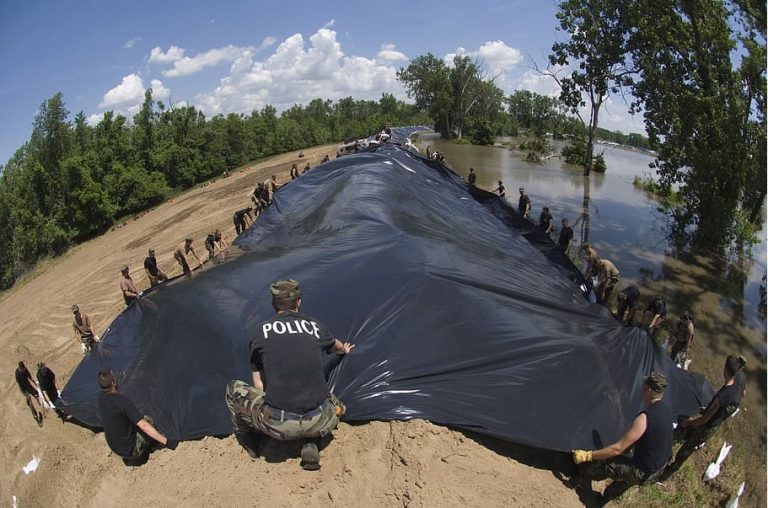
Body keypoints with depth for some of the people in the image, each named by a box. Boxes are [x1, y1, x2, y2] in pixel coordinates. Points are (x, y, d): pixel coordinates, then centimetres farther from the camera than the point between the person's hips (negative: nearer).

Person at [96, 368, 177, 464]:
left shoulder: (100, 398, -7)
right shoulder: (123, 402, -30)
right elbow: (143, 426, -32)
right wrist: (166, 442, -30)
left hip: (113, 446, 7)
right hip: (128, 449, -7)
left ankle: (129, 456, 15)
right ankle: (132, 458, 8)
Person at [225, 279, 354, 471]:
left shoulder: (262, 331, 6)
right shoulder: (315, 326, 11)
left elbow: (258, 386, 13)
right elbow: (335, 345, 37)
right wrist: (344, 350, 61)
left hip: (278, 425, -1)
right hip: (321, 424, 1)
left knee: (233, 390, 21)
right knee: (335, 404, 36)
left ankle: (246, 440, 32)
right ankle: (310, 445, 14)